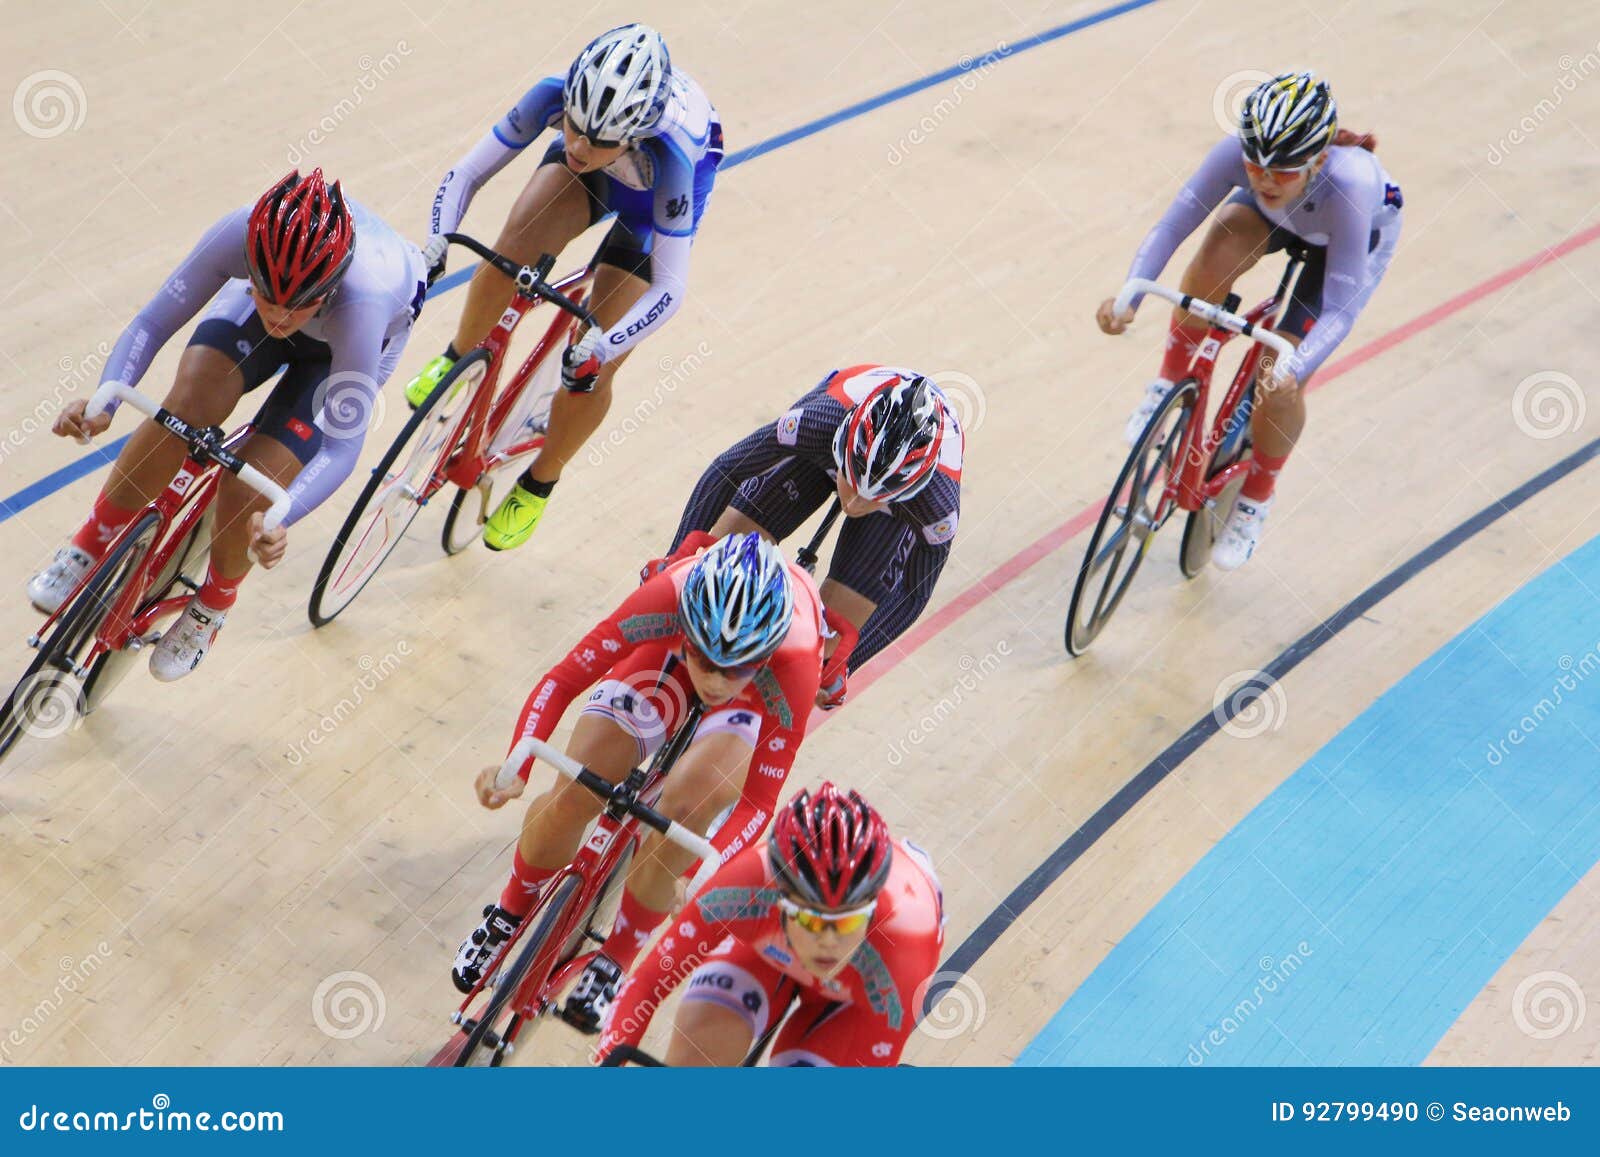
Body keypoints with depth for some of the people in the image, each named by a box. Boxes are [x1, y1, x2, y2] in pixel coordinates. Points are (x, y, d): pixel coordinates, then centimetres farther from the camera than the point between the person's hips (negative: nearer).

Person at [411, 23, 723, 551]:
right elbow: (466, 173, -26)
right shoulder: (555, 95, -37)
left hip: (655, 200, -3)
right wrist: (432, 250, -39)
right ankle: (458, 359, 6)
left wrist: (599, 350, -46)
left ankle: (537, 485, 21)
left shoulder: (670, 154, -45)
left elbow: (669, 289, -39)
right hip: (587, 180, 3)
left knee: (590, 373, -8)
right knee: (511, 254, -27)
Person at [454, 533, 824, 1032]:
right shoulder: (666, 599, -40)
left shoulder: (792, 666, -42)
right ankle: (509, 914, 19)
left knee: (682, 808, -27)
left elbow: (758, 802, -32)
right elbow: (562, 680, -30)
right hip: (667, 654, 2)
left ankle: (615, 960, 0)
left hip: (762, 689, -2)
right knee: (570, 799, -14)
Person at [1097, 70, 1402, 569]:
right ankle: (1170, 385, -8)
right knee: (1216, 254, -33)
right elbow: (1171, 225, -35)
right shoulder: (1238, 152, -38)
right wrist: (1129, 295, -51)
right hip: (1279, 217, 3)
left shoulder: (1349, 181, -45)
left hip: (1359, 234, -3)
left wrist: (1294, 369, -57)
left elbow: (1340, 308, -42)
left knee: (1280, 382, -12)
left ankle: (1255, 501, 17)